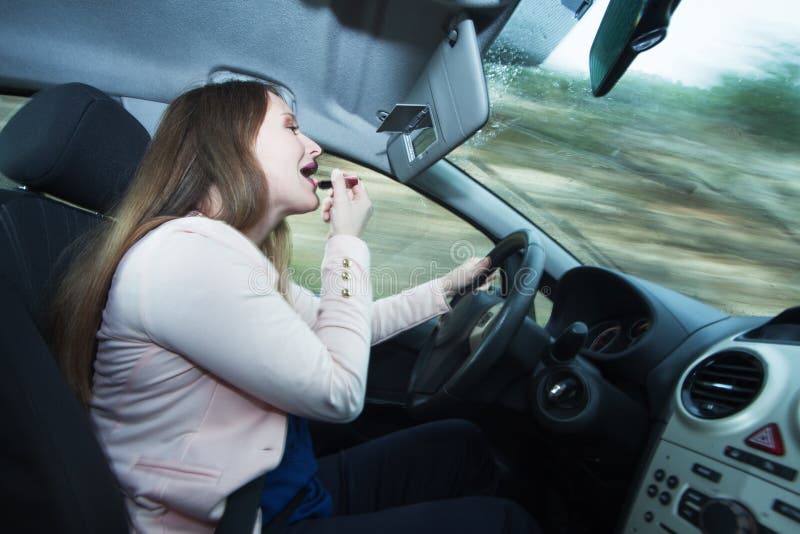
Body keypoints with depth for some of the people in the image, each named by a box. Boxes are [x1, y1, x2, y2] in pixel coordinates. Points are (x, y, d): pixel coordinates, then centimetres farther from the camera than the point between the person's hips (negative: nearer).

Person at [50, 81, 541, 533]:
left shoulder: (230, 253, 5)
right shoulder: (186, 254, -25)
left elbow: (332, 332, 13)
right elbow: (338, 393, -23)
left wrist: (448, 287, 13)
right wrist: (348, 242, -14)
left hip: (276, 492, 9)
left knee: (463, 446, 14)